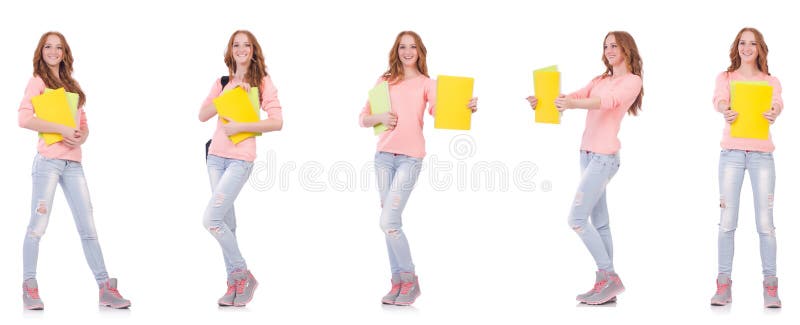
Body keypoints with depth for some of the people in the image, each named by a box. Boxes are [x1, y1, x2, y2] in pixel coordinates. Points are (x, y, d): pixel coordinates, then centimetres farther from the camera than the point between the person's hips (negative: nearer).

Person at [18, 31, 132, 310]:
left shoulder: (73, 85, 20)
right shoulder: (38, 81, 3)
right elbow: (24, 118, -10)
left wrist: (81, 138, -3)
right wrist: (62, 129, -15)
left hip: (73, 163, 5)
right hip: (48, 160, -5)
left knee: (88, 227, 2)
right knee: (38, 224, -5)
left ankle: (105, 289, 2)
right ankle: (29, 289, 3)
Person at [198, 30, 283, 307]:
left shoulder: (263, 82, -1)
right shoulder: (222, 83, 13)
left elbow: (277, 122, -9)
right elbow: (203, 115, 2)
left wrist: (240, 126, -15)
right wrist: (229, 92, -8)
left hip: (240, 158, -5)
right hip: (216, 156, 5)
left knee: (211, 219, -14)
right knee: (226, 223, 7)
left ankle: (241, 276, 1)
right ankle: (235, 283, 15)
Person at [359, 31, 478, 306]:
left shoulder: (427, 84, 6)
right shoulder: (385, 81, 13)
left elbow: (438, 111, -13)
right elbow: (363, 118, 13)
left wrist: (464, 108, -32)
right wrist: (380, 118, -8)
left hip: (410, 157, -4)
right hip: (384, 155, 4)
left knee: (388, 223, -12)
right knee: (391, 222, 5)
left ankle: (409, 280, 4)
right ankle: (398, 281, 14)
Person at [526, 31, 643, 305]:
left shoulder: (632, 81, -3)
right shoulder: (600, 80, 20)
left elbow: (608, 101, -20)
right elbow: (576, 96, 7)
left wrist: (573, 104, -35)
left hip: (605, 156, -8)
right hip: (587, 153, 8)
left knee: (577, 218, -13)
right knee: (598, 221, 6)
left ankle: (609, 277, -5)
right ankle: (606, 284, 9)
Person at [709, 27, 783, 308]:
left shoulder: (770, 81, 11)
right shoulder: (725, 78, 10)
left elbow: (776, 102, -10)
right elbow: (720, 100, -12)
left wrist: (774, 113, -35)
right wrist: (725, 112, -36)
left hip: (762, 154, 0)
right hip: (731, 153, 0)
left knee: (765, 223, -3)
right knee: (727, 222, -3)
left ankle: (770, 286, 5)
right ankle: (723, 283, 3)